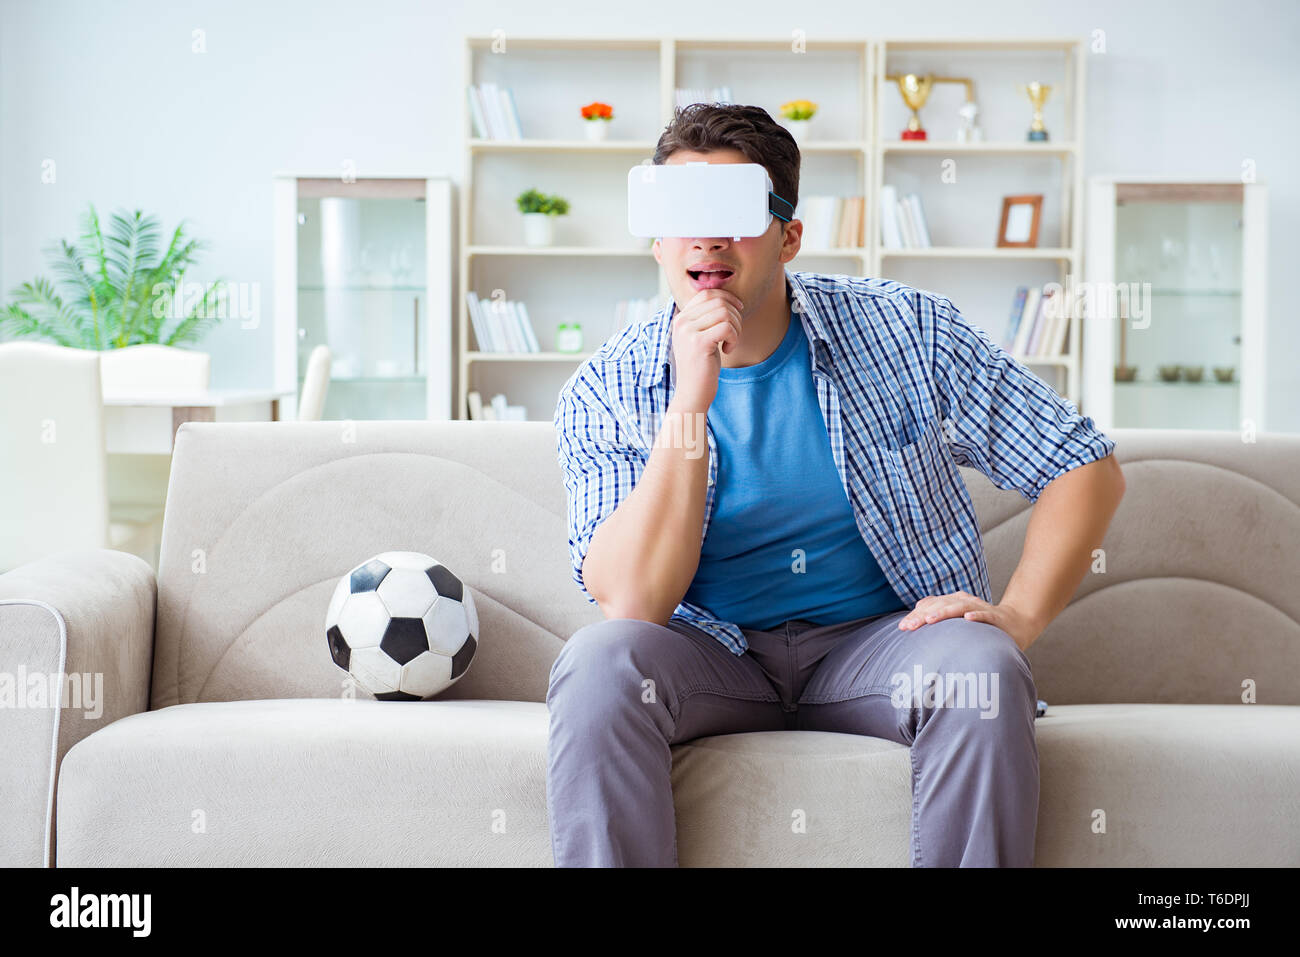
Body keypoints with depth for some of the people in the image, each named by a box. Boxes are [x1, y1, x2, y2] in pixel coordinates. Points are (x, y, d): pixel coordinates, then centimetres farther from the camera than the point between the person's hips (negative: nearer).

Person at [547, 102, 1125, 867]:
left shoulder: (908, 331, -6)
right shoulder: (604, 394, -7)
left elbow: (1088, 468, 0)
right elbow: (631, 605, -19)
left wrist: (1018, 617, -16)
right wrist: (691, 403, -26)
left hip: (880, 638, 0)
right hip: (712, 656, 0)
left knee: (981, 669, -31)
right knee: (599, 661, -31)